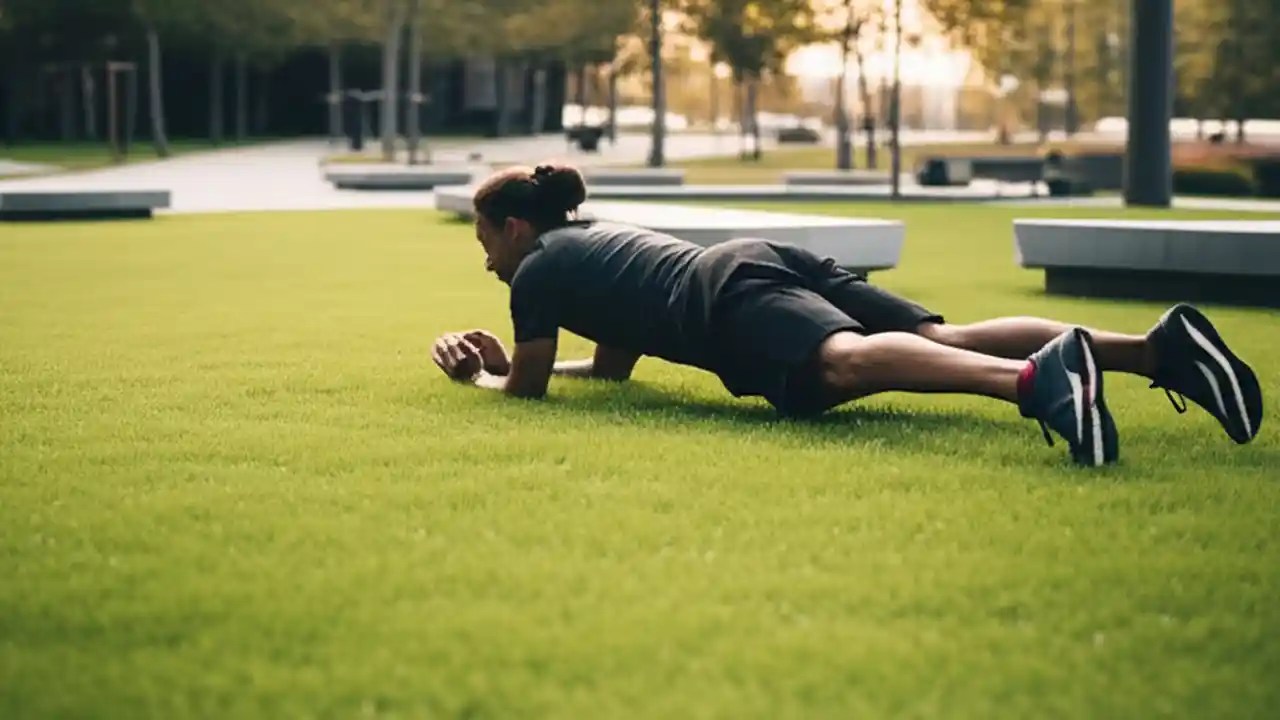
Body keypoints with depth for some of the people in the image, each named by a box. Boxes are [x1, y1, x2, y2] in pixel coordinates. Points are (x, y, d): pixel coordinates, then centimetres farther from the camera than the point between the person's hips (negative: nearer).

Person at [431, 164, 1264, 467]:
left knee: (849, 360, -34)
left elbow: (527, 391, 19)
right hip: (773, 263, 8)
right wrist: (504, 357, 51)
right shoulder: (596, 237, 38)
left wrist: (480, 380, 41)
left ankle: (1037, 377, -63)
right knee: (945, 339, -8)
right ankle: (1156, 345, -25)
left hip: (732, 298, -8)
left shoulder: (538, 268, 14)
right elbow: (616, 363, 49)